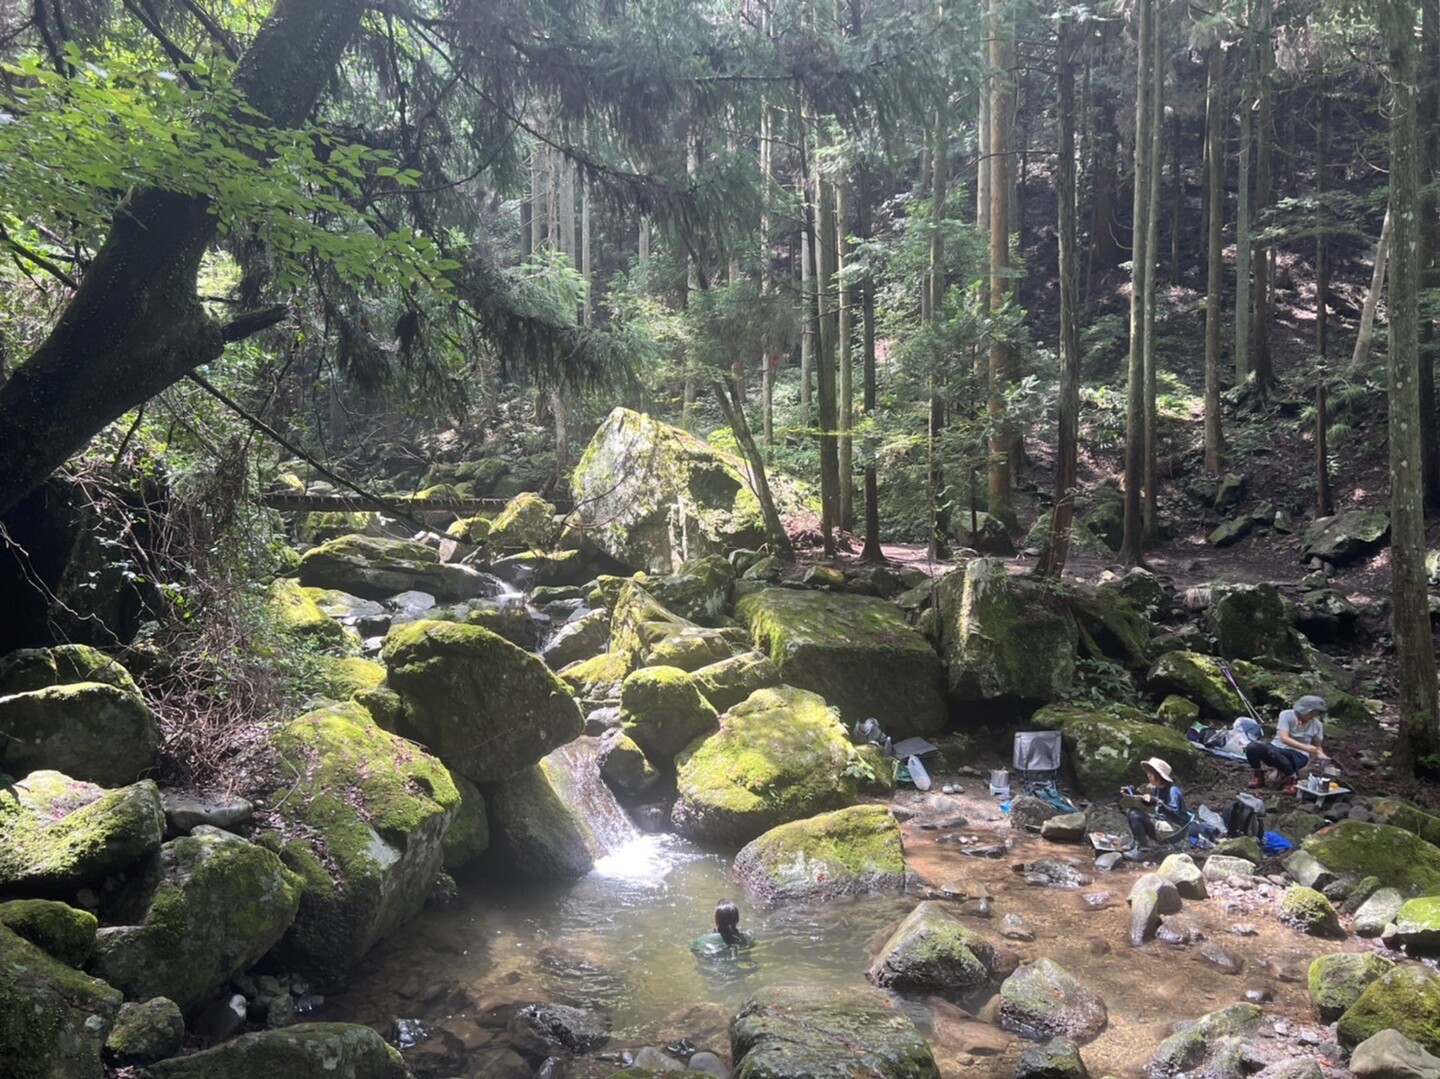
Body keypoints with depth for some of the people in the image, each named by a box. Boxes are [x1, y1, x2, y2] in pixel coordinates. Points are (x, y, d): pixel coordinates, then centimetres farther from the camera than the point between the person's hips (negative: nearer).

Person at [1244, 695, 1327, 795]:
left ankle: (1290, 779, -13)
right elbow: (1284, 738, -21)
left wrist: (1321, 755, -11)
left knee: (1273, 753, -39)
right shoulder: (1286, 715, -9)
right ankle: (1259, 776, -4)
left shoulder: (1317, 725, -1)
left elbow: (1317, 746, 13)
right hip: (1277, 747, 1)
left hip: (1298, 755, -1)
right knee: (1252, 747, -33)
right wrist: (1305, 747, -35)